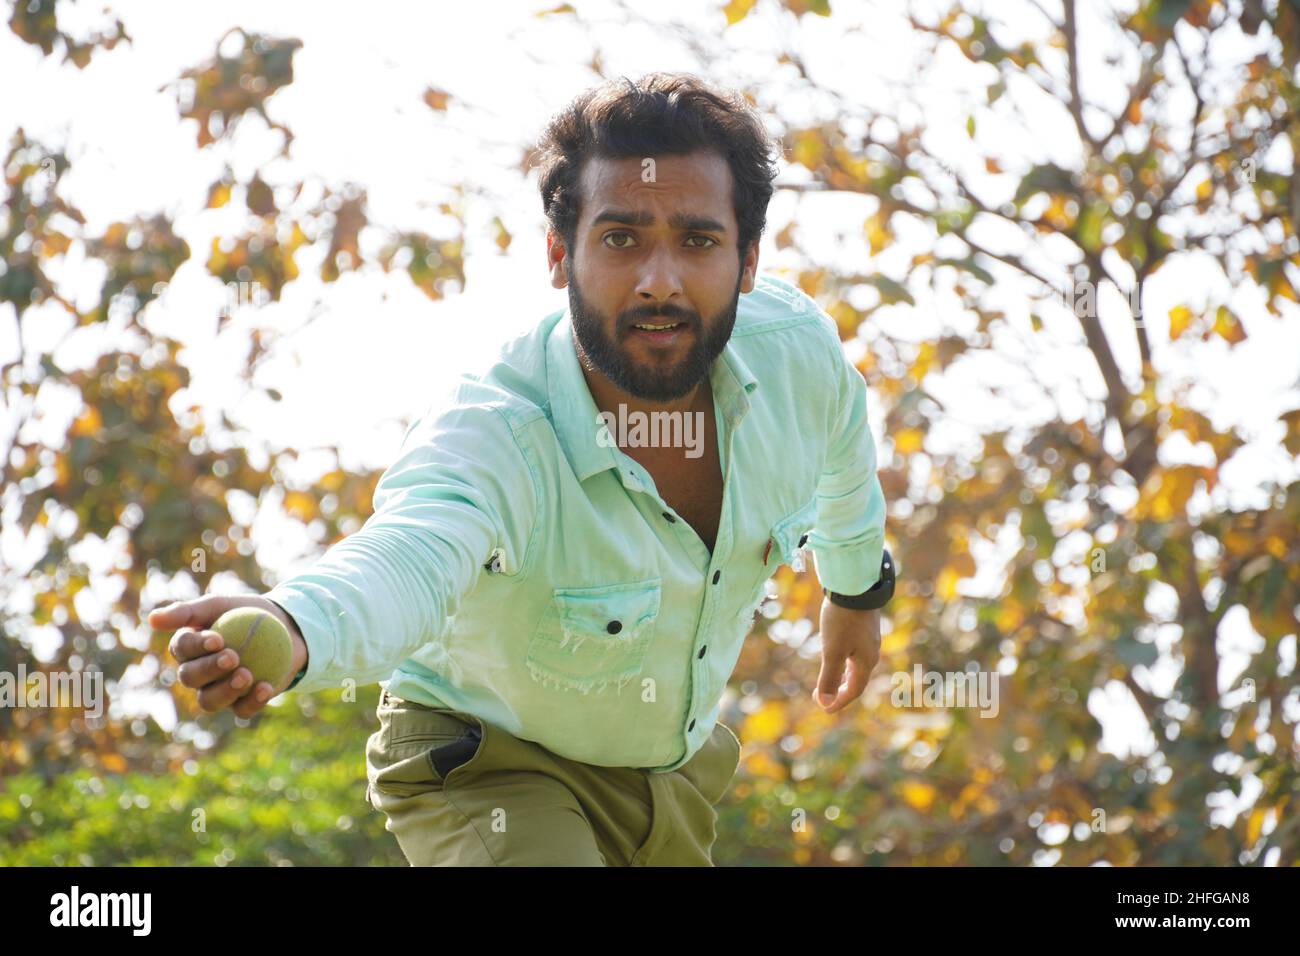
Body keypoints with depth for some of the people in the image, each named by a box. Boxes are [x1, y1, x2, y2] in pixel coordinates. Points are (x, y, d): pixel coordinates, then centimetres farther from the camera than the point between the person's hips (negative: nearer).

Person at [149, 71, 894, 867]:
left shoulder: (798, 347, -21)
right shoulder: (492, 435, -38)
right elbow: (409, 555, -61)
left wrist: (859, 588, 23)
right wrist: (286, 630, -83)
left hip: (680, 765, 6)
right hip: (490, 766, -6)